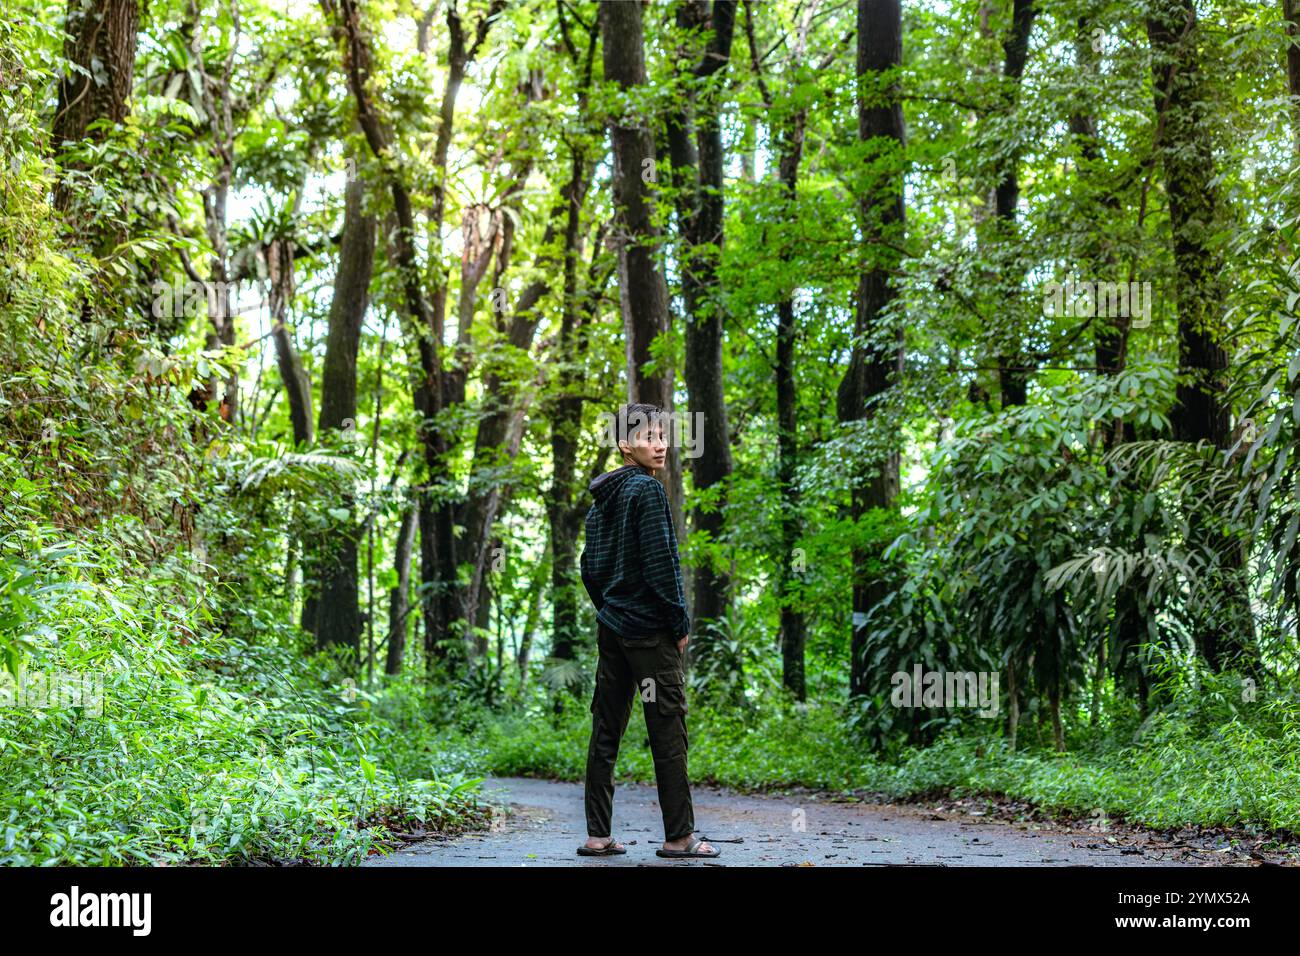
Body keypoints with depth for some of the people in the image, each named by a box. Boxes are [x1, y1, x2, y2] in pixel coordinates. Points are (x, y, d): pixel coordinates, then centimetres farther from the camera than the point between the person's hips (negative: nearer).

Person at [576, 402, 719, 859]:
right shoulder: (647, 490, -12)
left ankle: (597, 835, 11)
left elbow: (589, 565, 16)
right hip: (649, 629, -8)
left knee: (605, 732, 8)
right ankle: (679, 836, 1)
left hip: (611, 628, 8)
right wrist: (681, 622, -11)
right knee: (668, 731, -2)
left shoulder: (602, 499, 14)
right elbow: (661, 561, -17)